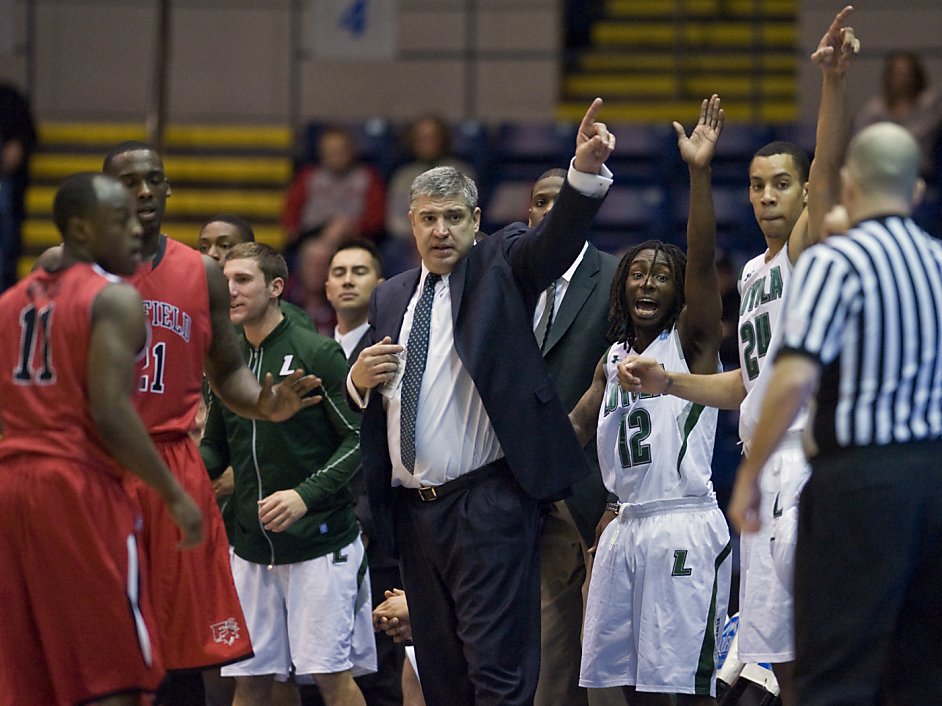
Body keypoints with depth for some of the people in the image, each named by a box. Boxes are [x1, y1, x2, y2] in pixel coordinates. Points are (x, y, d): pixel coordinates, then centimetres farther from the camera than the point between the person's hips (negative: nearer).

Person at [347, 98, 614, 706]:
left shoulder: (501, 266, 4)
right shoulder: (390, 298, 18)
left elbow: (558, 240, -16)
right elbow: (362, 405, 23)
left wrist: (586, 171, -35)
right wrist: (360, 379, -2)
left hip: (489, 503, -6)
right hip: (413, 511, 6)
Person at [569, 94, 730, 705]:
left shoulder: (691, 339, -1)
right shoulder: (612, 360, 18)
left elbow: (703, 262, -16)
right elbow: (572, 432, 25)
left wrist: (699, 173, -26)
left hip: (685, 523, -7)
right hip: (625, 527, 7)